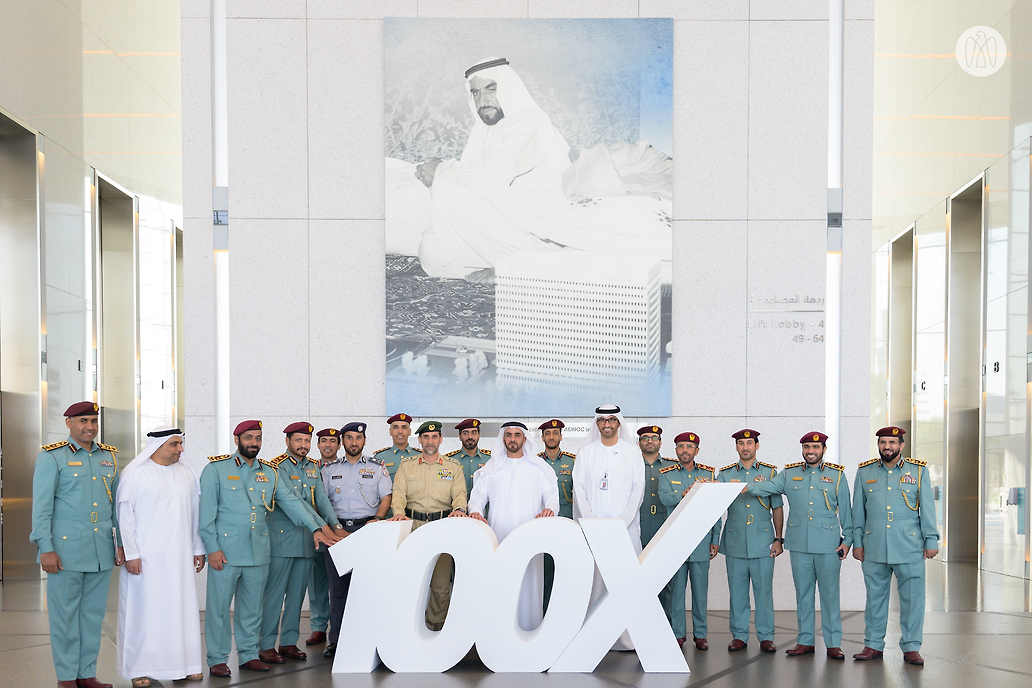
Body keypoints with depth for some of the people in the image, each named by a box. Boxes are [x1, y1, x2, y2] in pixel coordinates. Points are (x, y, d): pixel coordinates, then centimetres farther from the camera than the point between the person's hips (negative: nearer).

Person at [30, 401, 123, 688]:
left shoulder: (109, 457, 12)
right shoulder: (51, 457, -2)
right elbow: (42, 506, -5)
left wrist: (121, 543, 12)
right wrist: (46, 549, -11)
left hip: (102, 551, 5)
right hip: (67, 550, -4)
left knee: (94, 613, 9)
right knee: (64, 614, 2)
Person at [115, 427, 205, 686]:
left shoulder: (187, 473, 10)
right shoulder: (134, 474, -4)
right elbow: (124, 516, -5)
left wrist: (198, 549, 13)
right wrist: (131, 554, -10)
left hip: (180, 556, 5)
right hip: (145, 557, -4)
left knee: (182, 608, 6)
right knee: (144, 610, 0)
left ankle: (182, 664, 15)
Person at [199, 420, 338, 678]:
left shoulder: (269, 473, 12)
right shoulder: (216, 469, -1)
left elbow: (290, 502, 7)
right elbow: (206, 512, -4)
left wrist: (315, 528, -4)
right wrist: (212, 547, -10)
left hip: (258, 551, 4)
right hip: (225, 551, -4)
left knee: (252, 606, 11)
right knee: (219, 605, 0)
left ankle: (249, 654, 21)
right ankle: (217, 659, 12)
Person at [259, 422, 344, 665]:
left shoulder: (314, 467, 13)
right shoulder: (277, 467, -8)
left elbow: (322, 498, 6)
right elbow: (295, 500, -16)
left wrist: (336, 525, -10)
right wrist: (322, 526, -21)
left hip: (307, 540, 6)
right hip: (282, 539, -6)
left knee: (297, 593, 10)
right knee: (274, 593, -3)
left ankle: (289, 642, 18)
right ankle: (266, 646, 4)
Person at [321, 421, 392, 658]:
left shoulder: (377, 467, 11)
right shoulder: (329, 469, 15)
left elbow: (386, 497, 7)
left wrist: (378, 519, -9)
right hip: (336, 530, 1)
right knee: (337, 584, 1)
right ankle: (335, 639, 7)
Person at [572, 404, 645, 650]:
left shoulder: (632, 452, 8)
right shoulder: (585, 453, 10)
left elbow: (638, 489, 2)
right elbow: (579, 490, 5)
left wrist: (621, 522, -8)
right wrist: (592, 522, -7)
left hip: (625, 528, 0)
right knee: (593, 579, -3)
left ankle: (626, 637, 0)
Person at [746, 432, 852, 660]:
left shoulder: (837, 475, 5)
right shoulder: (789, 473, 9)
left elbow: (846, 510, 7)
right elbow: (767, 487, -3)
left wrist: (847, 539, 4)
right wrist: (744, 487, -21)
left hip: (828, 546, -2)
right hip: (799, 545, 2)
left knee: (830, 595, 1)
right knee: (803, 594, 8)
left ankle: (833, 643, 9)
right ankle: (805, 641, 17)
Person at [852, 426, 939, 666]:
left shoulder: (919, 471, 4)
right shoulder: (864, 472, 7)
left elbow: (927, 509, 4)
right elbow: (858, 510, 11)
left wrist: (931, 540, 1)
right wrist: (857, 542, 8)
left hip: (909, 547, -1)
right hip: (874, 547, 1)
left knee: (912, 597, 1)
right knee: (875, 597, 8)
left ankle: (911, 647, 12)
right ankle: (873, 645, 18)